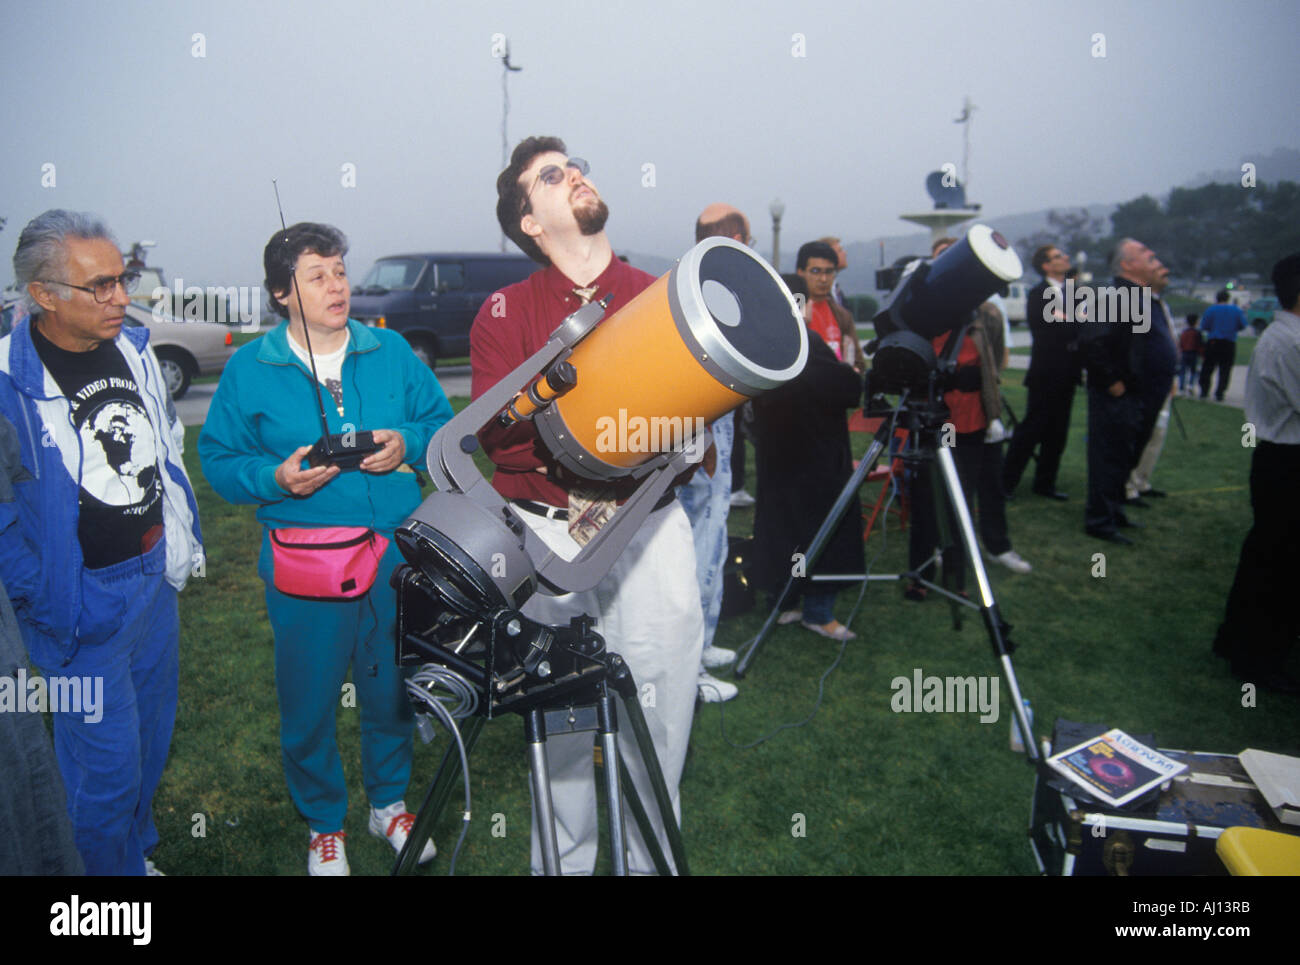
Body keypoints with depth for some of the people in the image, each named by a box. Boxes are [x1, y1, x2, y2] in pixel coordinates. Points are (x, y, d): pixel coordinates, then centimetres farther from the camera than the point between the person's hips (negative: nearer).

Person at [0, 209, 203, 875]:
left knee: (151, 740, 21)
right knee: (108, 765, 3)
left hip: (156, 583, 7)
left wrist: (185, 544, 11)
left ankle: (136, 848, 44)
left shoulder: (135, 350, 2)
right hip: (82, 607, -6)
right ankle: (110, 863, 28)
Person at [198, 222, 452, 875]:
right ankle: (323, 824, 32)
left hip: (395, 552, 2)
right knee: (309, 699, 8)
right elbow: (218, 460, 1)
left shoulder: (391, 352, 5)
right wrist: (275, 478, -17)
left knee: (391, 687, 15)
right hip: (304, 563, -2)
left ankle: (388, 803, 39)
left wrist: (407, 444, -10)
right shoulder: (249, 369, 0)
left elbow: (442, 422, 10)